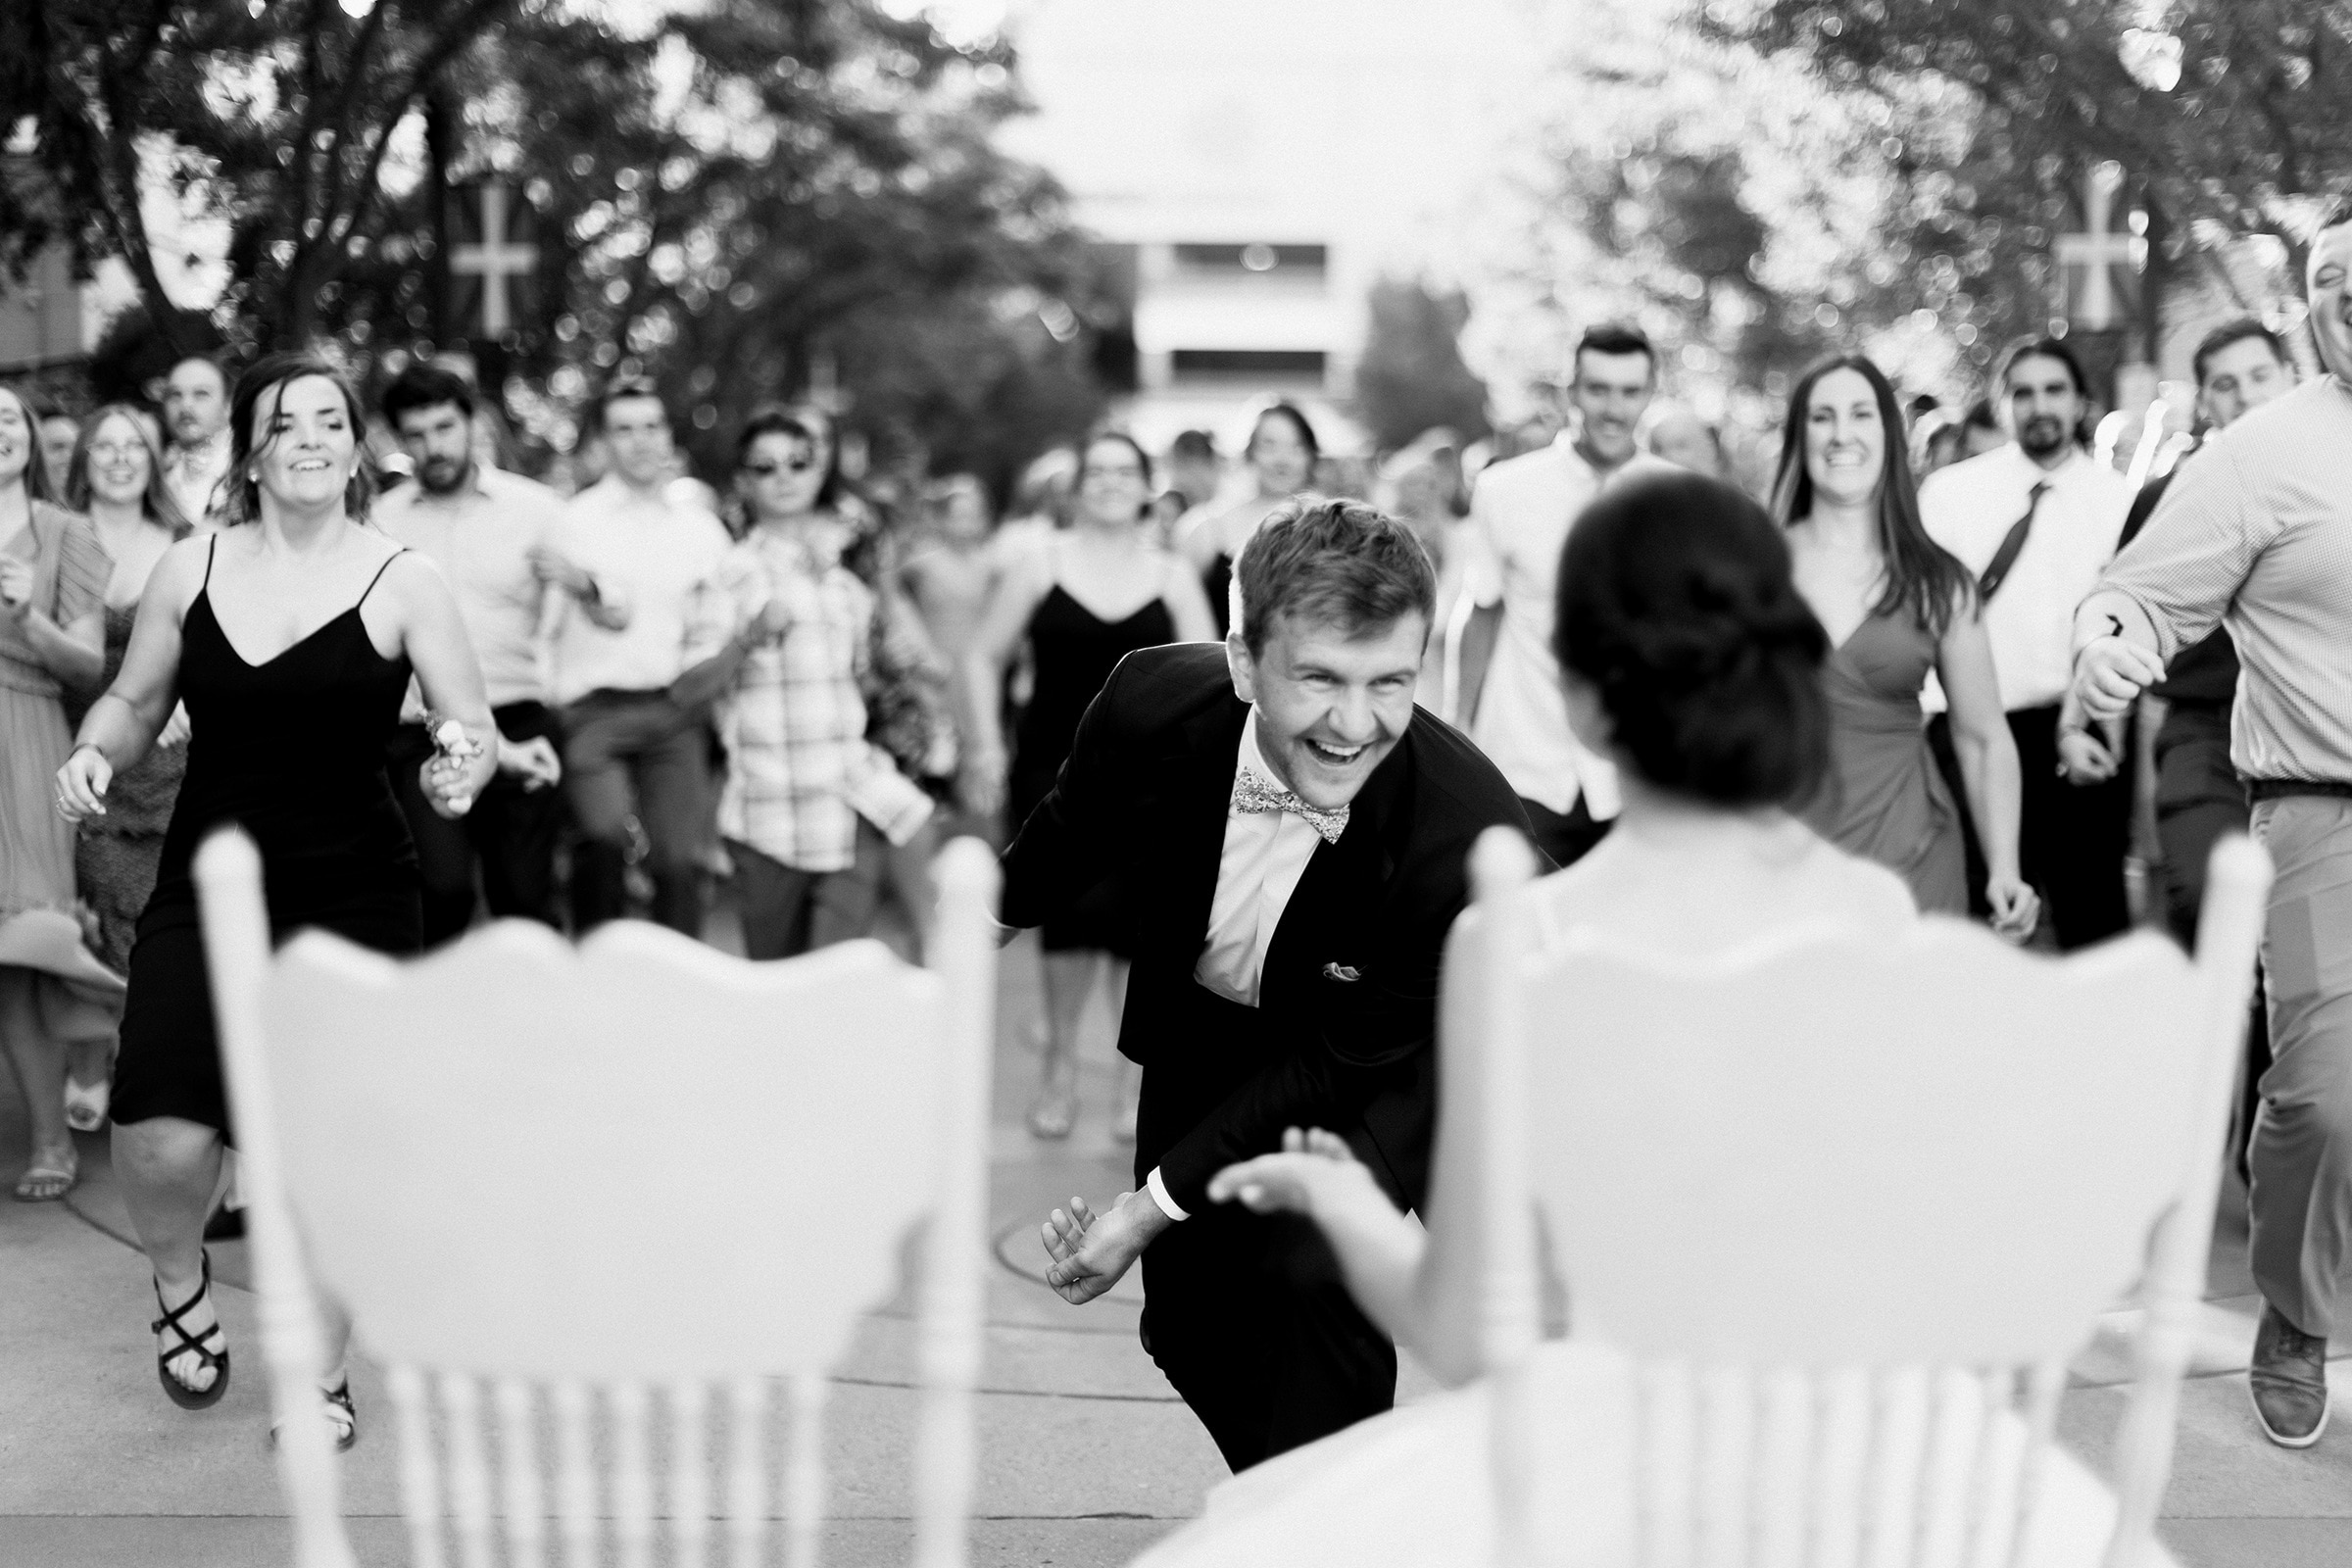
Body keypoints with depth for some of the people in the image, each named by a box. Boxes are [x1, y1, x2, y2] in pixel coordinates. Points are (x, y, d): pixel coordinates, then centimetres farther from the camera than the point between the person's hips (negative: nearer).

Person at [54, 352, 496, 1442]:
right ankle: (180, 1281, 22)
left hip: (352, 894, -1)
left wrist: (466, 767, -24)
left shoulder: (402, 583, -2)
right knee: (162, 1134, -15)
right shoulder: (189, 569, 5)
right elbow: (134, 703, 16)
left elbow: (475, 728, -2)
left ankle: (321, 1373, 26)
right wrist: (94, 754, -5)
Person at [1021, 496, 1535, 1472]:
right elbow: (1071, 840, -3)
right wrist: (983, 919, 18)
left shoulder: (1466, 837, -37)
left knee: (1315, 1274, -24)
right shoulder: (1153, 703, -29)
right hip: (1199, 1036, 3)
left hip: (1371, 1073, -3)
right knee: (1190, 1329, 11)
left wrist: (1158, 1202, -22)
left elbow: (1342, 1060, -23)